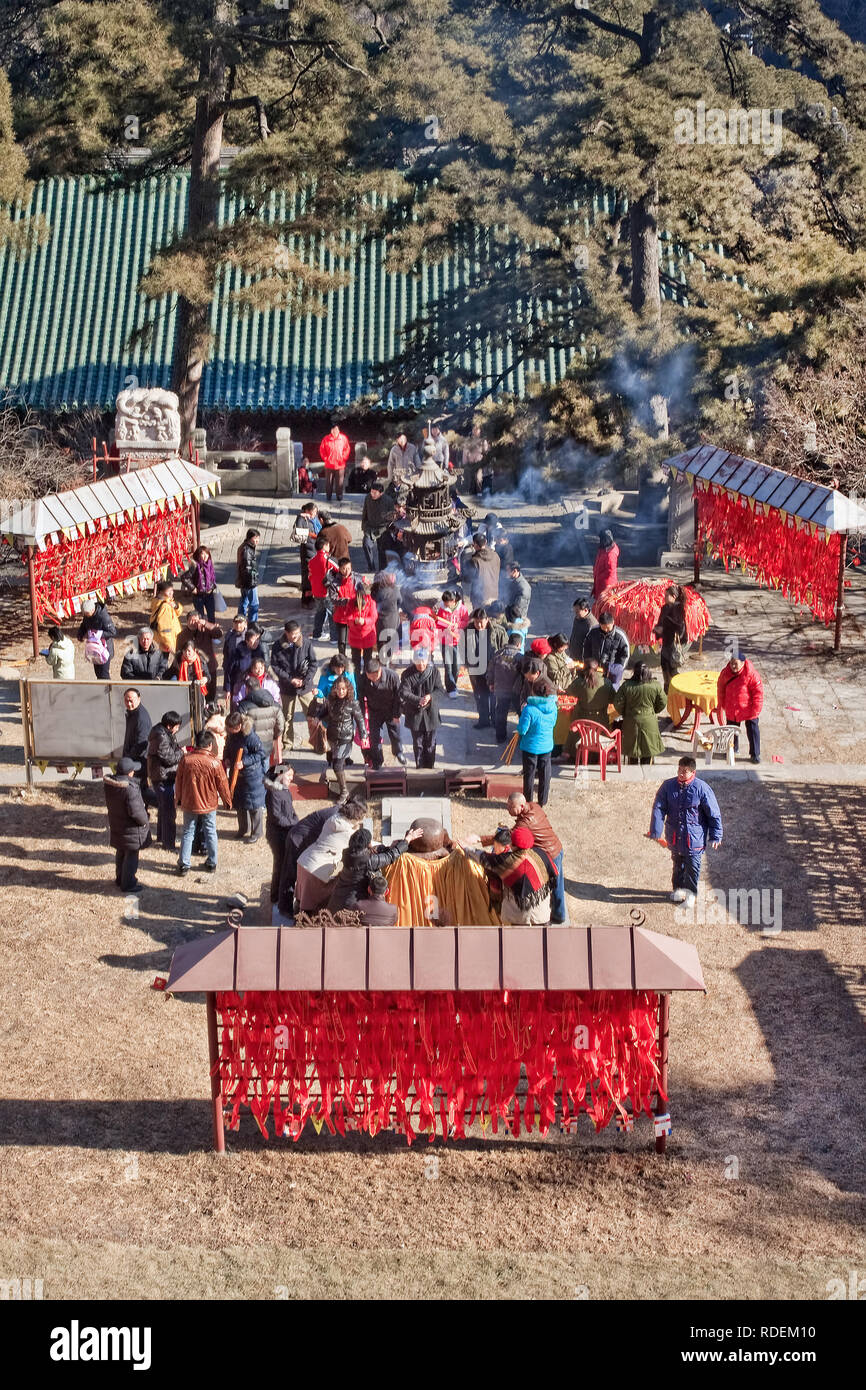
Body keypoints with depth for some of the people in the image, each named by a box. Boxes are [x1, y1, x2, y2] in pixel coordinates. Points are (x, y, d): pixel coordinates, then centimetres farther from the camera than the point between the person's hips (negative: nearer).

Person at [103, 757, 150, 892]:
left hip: (115, 826, 8)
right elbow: (135, 811, -29)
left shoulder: (108, 784, -4)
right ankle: (128, 884, 14)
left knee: (120, 853, 24)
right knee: (131, 856, 6)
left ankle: (120, 879, 39)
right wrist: (145, 821, -12)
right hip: (131, 829, -8)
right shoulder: (130, 788, -30)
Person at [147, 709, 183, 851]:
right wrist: (181, 752, -9)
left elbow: (171, 749, 20)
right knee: (168, 809, -3)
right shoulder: (161, 737, -25)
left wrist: (179, 750, 3)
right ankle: (169, 842, 4)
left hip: (164, 776, 11)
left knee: (163, 807, 23)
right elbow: (169, 758, -24)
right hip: (163, 777, -11)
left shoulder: (165, 733, 7)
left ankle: (162, 836, 38)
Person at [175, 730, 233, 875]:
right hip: (209, 805, -1)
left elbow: (178, 781, -1)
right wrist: (227, 802, 9)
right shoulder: (215, 763, -16)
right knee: (210, 833, 14)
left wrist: (178, 799, 14)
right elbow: (223, 785, -7)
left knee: (188, 833, 12)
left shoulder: (185, 759, -12)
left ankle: (183, 865, 13)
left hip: (189, 803, 1)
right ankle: (212, 864, 23)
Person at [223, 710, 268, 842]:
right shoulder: (231, 735, -3)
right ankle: (244, 830, 34)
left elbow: (260, 754, -20)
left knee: (254, 804, 3)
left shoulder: (250, 736, -25)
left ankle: (256, 833, 17)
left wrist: (244, 762, -26)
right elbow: (228, 748, 15)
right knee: (239, 803, 17)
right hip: (236, 774, 7)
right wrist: (226, 759, -5)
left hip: (252, 775, -7)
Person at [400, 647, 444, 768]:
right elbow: (404, 693, -16)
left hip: (430, 713, 1)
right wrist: (418, 700, -31)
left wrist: (430, 697, -24)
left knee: (430, 743, 9)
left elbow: (440, 690, -3)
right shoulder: (407, 674, -7)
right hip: (414, 714, -1)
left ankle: (430, 767, 22)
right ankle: (420, 767, 20)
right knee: (418, 744, 8)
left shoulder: (434, 672, -3)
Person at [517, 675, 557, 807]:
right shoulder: (552, 706, -9)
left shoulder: (529, 709, -25)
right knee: (545, 774, 16)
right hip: (547, 746, 4)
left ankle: (528, 802, 22)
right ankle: (542, 802, 26)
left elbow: (522, 729, -20)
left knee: (529, 775, 11)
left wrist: (522, 713, -6)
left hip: (531, 747, -4)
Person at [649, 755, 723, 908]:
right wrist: (656, 833, -10)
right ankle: (678, 887, 40)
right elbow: (658, 809, -5)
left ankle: (691, 893, 25)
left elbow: (714, 814, -8)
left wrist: (715, 836, -4)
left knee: (693, 865, 5)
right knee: (678, 862, 19)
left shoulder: (702, 788, -16)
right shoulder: (668, 786, -7)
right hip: (674, 835, 3)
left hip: (694, 836, -3)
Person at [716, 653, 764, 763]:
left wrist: (756, 709, -13)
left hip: (748, 709, -4)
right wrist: (721, 705, 9)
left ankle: (755, 754, 16)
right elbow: (721, 689, 7)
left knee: (752, 730, 4)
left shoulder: (751, 674, -20)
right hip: (731, 711, 4)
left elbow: (758, 692, -14)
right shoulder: (725, 673, -8)